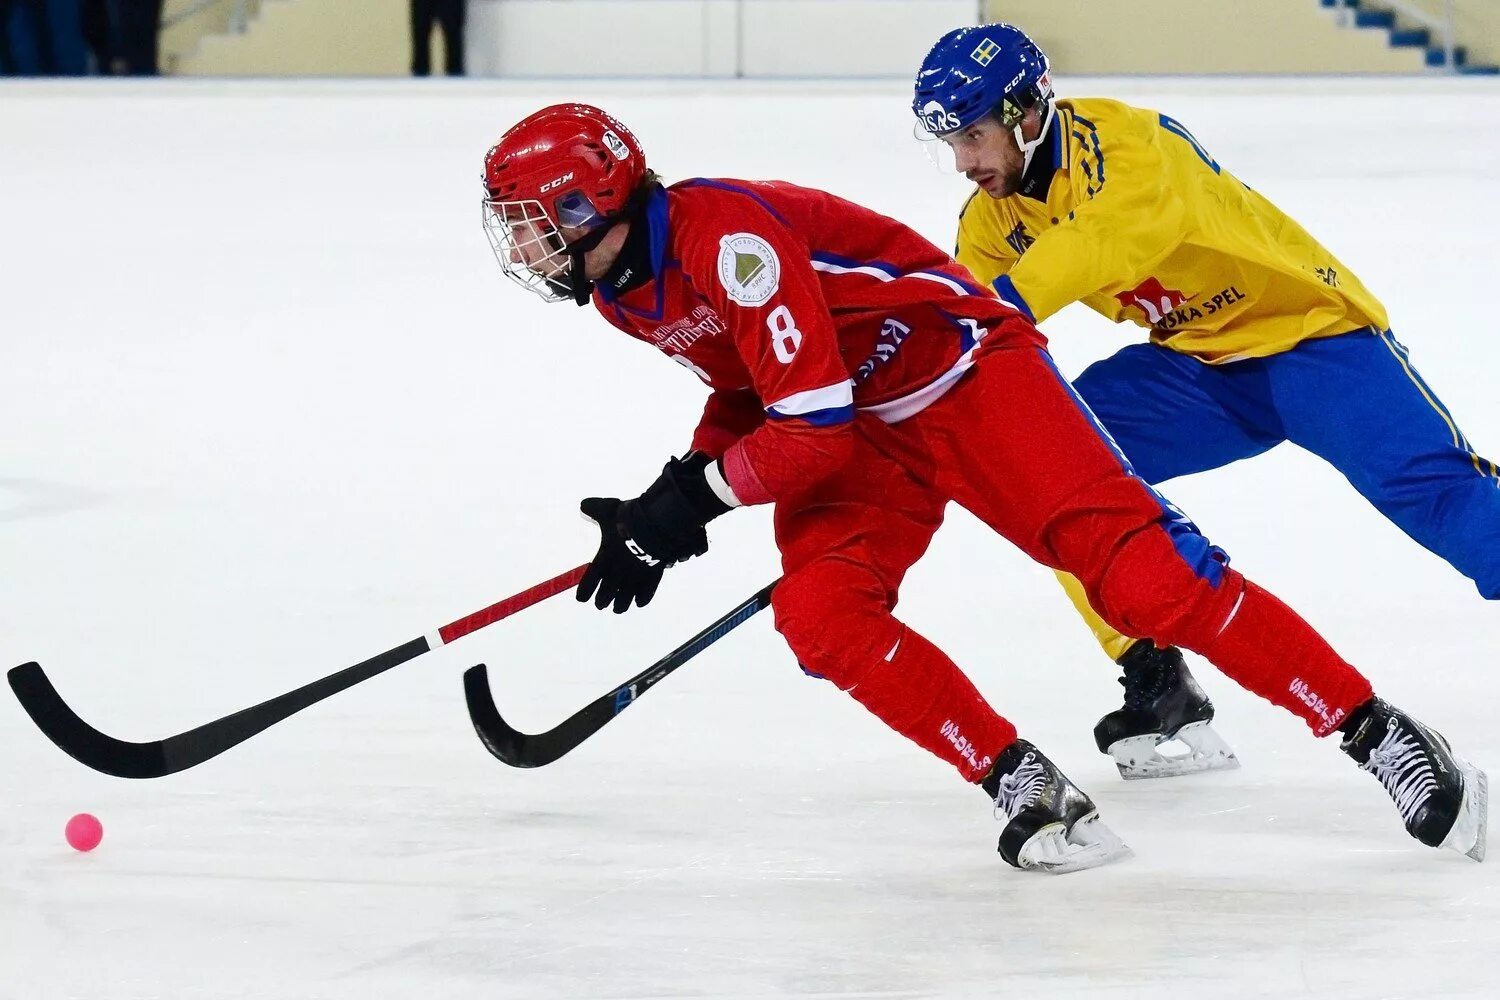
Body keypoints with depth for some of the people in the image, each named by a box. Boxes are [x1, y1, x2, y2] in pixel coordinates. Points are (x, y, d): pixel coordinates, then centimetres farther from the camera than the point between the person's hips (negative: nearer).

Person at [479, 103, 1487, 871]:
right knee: (819, 614, -18)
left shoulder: (726, 236, -29)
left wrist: (695, 496, -20)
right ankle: (1028, 790, -14)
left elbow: (811, 429, -31)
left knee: (1137, 571, -20)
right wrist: (660, 510, 6)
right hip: (865, 437, 9)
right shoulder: (617, 287, 2)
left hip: (964, 370, -9)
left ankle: (1377, 731, -15)